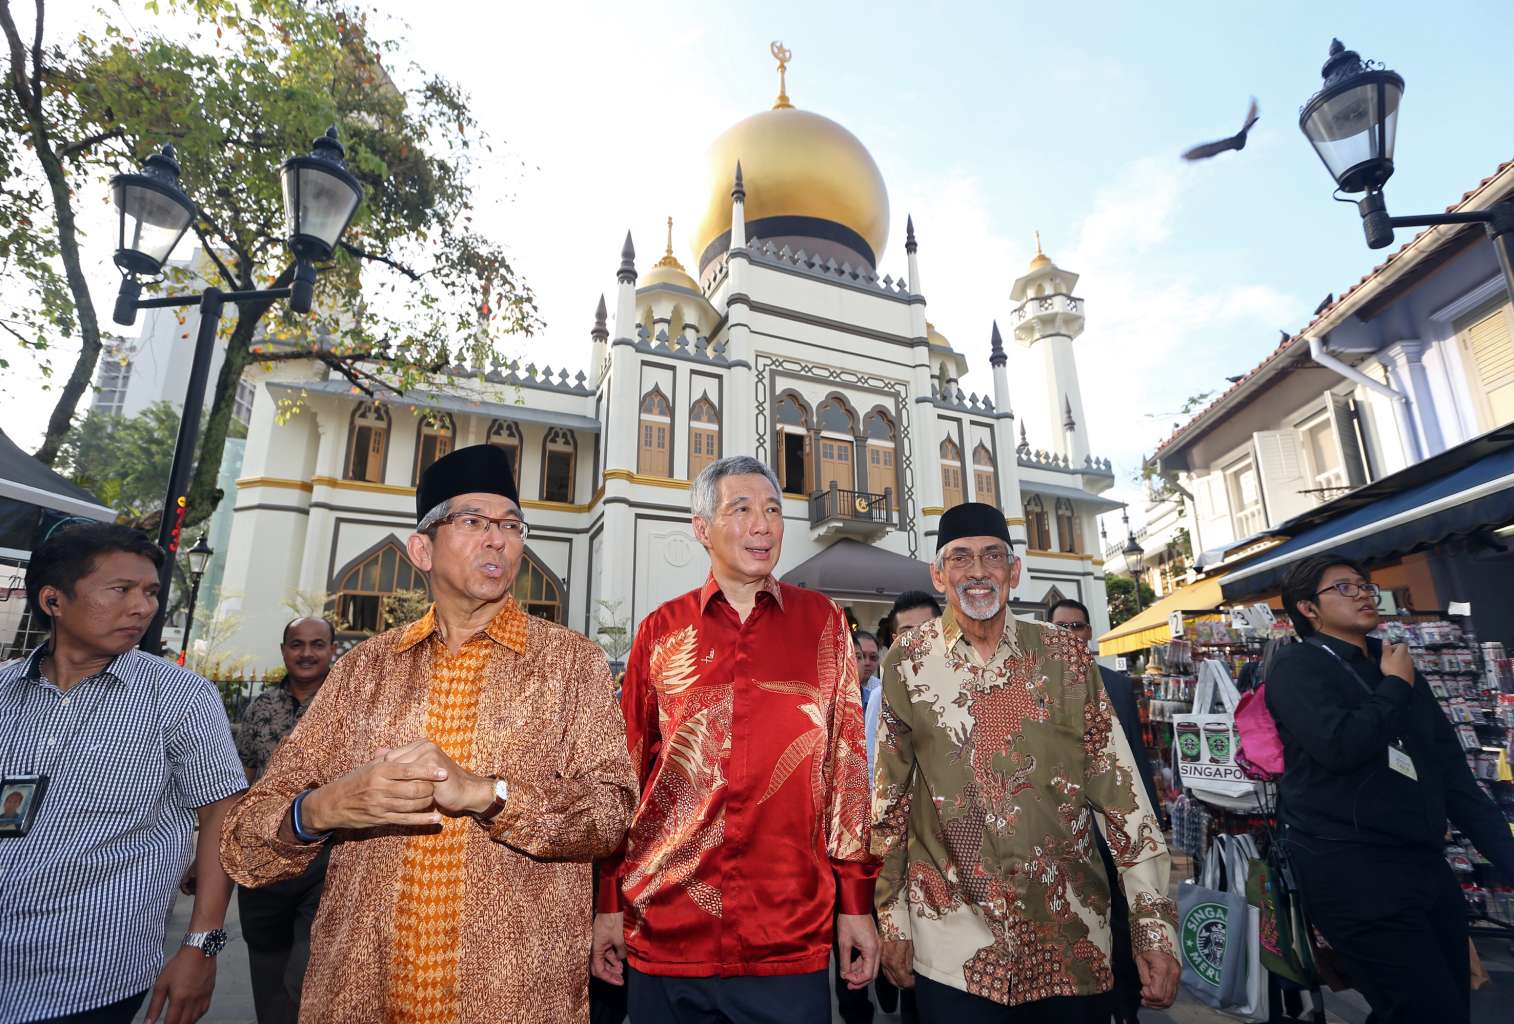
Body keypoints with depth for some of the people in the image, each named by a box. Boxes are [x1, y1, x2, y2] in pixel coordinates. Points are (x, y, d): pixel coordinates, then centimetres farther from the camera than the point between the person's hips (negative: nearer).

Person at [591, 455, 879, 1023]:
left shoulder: (822, 621, 0)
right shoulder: (662, 630, 1)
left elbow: (847, 763, 2)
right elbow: (626, 769, 5)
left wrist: (856, 901, 1)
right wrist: (610, 903, 5)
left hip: (791, 938, 0)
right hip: (663, 930, 1)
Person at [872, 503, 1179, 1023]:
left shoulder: (1065, 656, -3)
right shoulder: (906, 663, -6)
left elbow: (1119, 788, -1)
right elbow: (889, 798, 0)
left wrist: (1155, 925, -1)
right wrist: (892, 919, 3)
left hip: (1074, 938, 2)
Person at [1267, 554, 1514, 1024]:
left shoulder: (1396, 665, 17)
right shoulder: (1296, 667, -7)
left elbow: (1451, 771, 20)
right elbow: (1338, 745, -24)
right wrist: (1396, 686, -8)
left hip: (1425, 862, 8)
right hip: (1350, 868, -8)